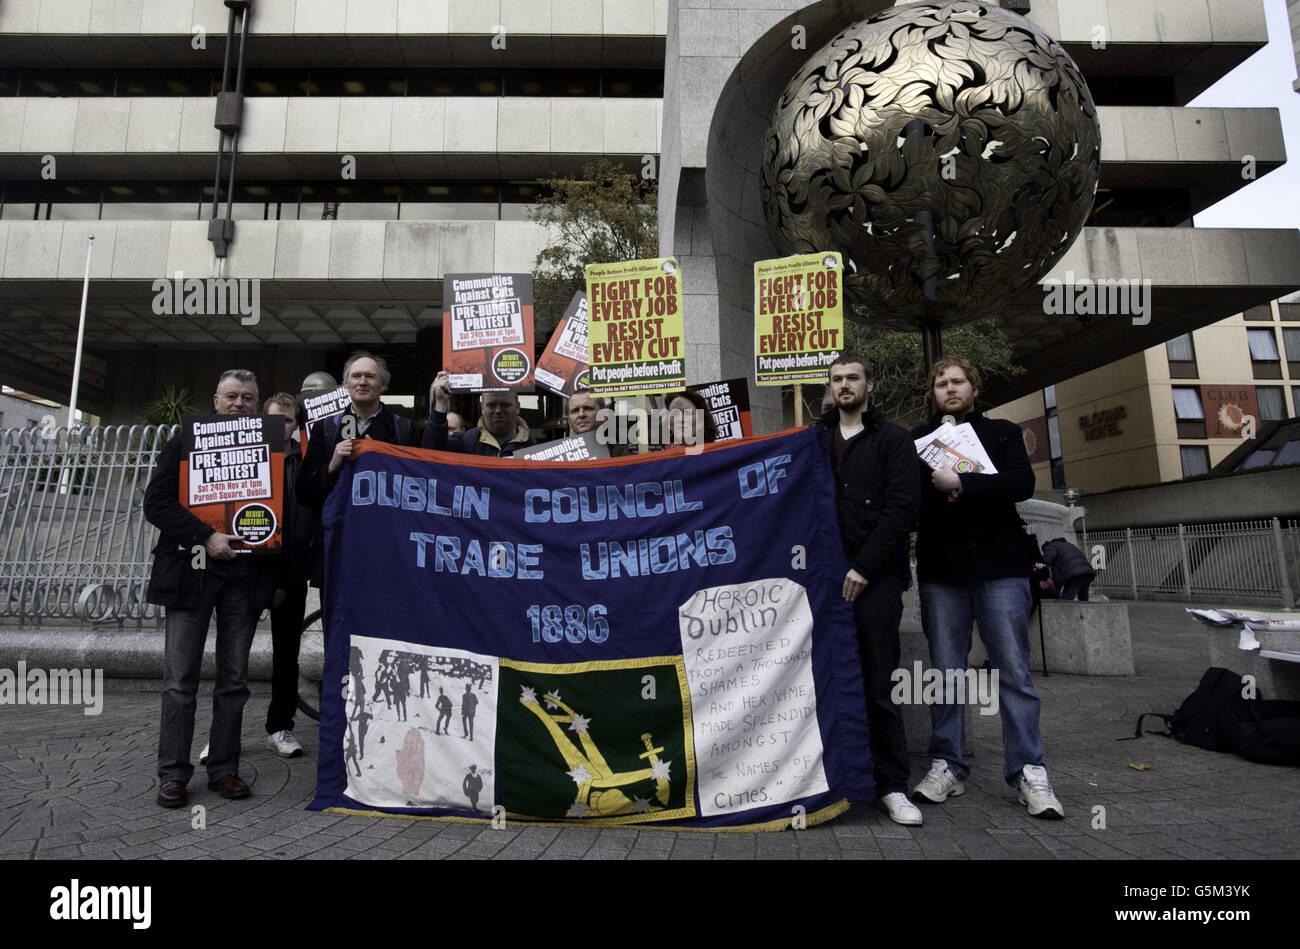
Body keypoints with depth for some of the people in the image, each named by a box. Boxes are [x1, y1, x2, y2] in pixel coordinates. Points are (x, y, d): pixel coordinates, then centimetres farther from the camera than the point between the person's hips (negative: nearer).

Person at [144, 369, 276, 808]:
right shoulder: (185, 442, 5)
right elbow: (156, 503, -4)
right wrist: (206, 537, -15)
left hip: (245, 577, 2)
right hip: (191, 571, -1)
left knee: (234, 681, 7)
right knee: (180, 681, 2)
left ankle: (224, 769, 17)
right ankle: (173, 775, 13)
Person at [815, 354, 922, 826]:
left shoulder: (892, 439, 7)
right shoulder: (814, 440, 16)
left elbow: (902, 508, -3)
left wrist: (864, 567, -11)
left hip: (875, 578, -2)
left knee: (878, 685, -1)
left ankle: (891, 786, 9)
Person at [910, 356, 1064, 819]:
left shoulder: (1002, 433, 11)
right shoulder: (920, 438, 14)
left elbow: (1023, 483, -7)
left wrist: (961, 485, -14)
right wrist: (944, 494, -13)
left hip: (1000, 566, -1)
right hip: (941, 571, 1)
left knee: (1014, 672, 0)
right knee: (946, 672, 4)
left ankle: (1028, 772, 9)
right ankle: (947, 766, 13)